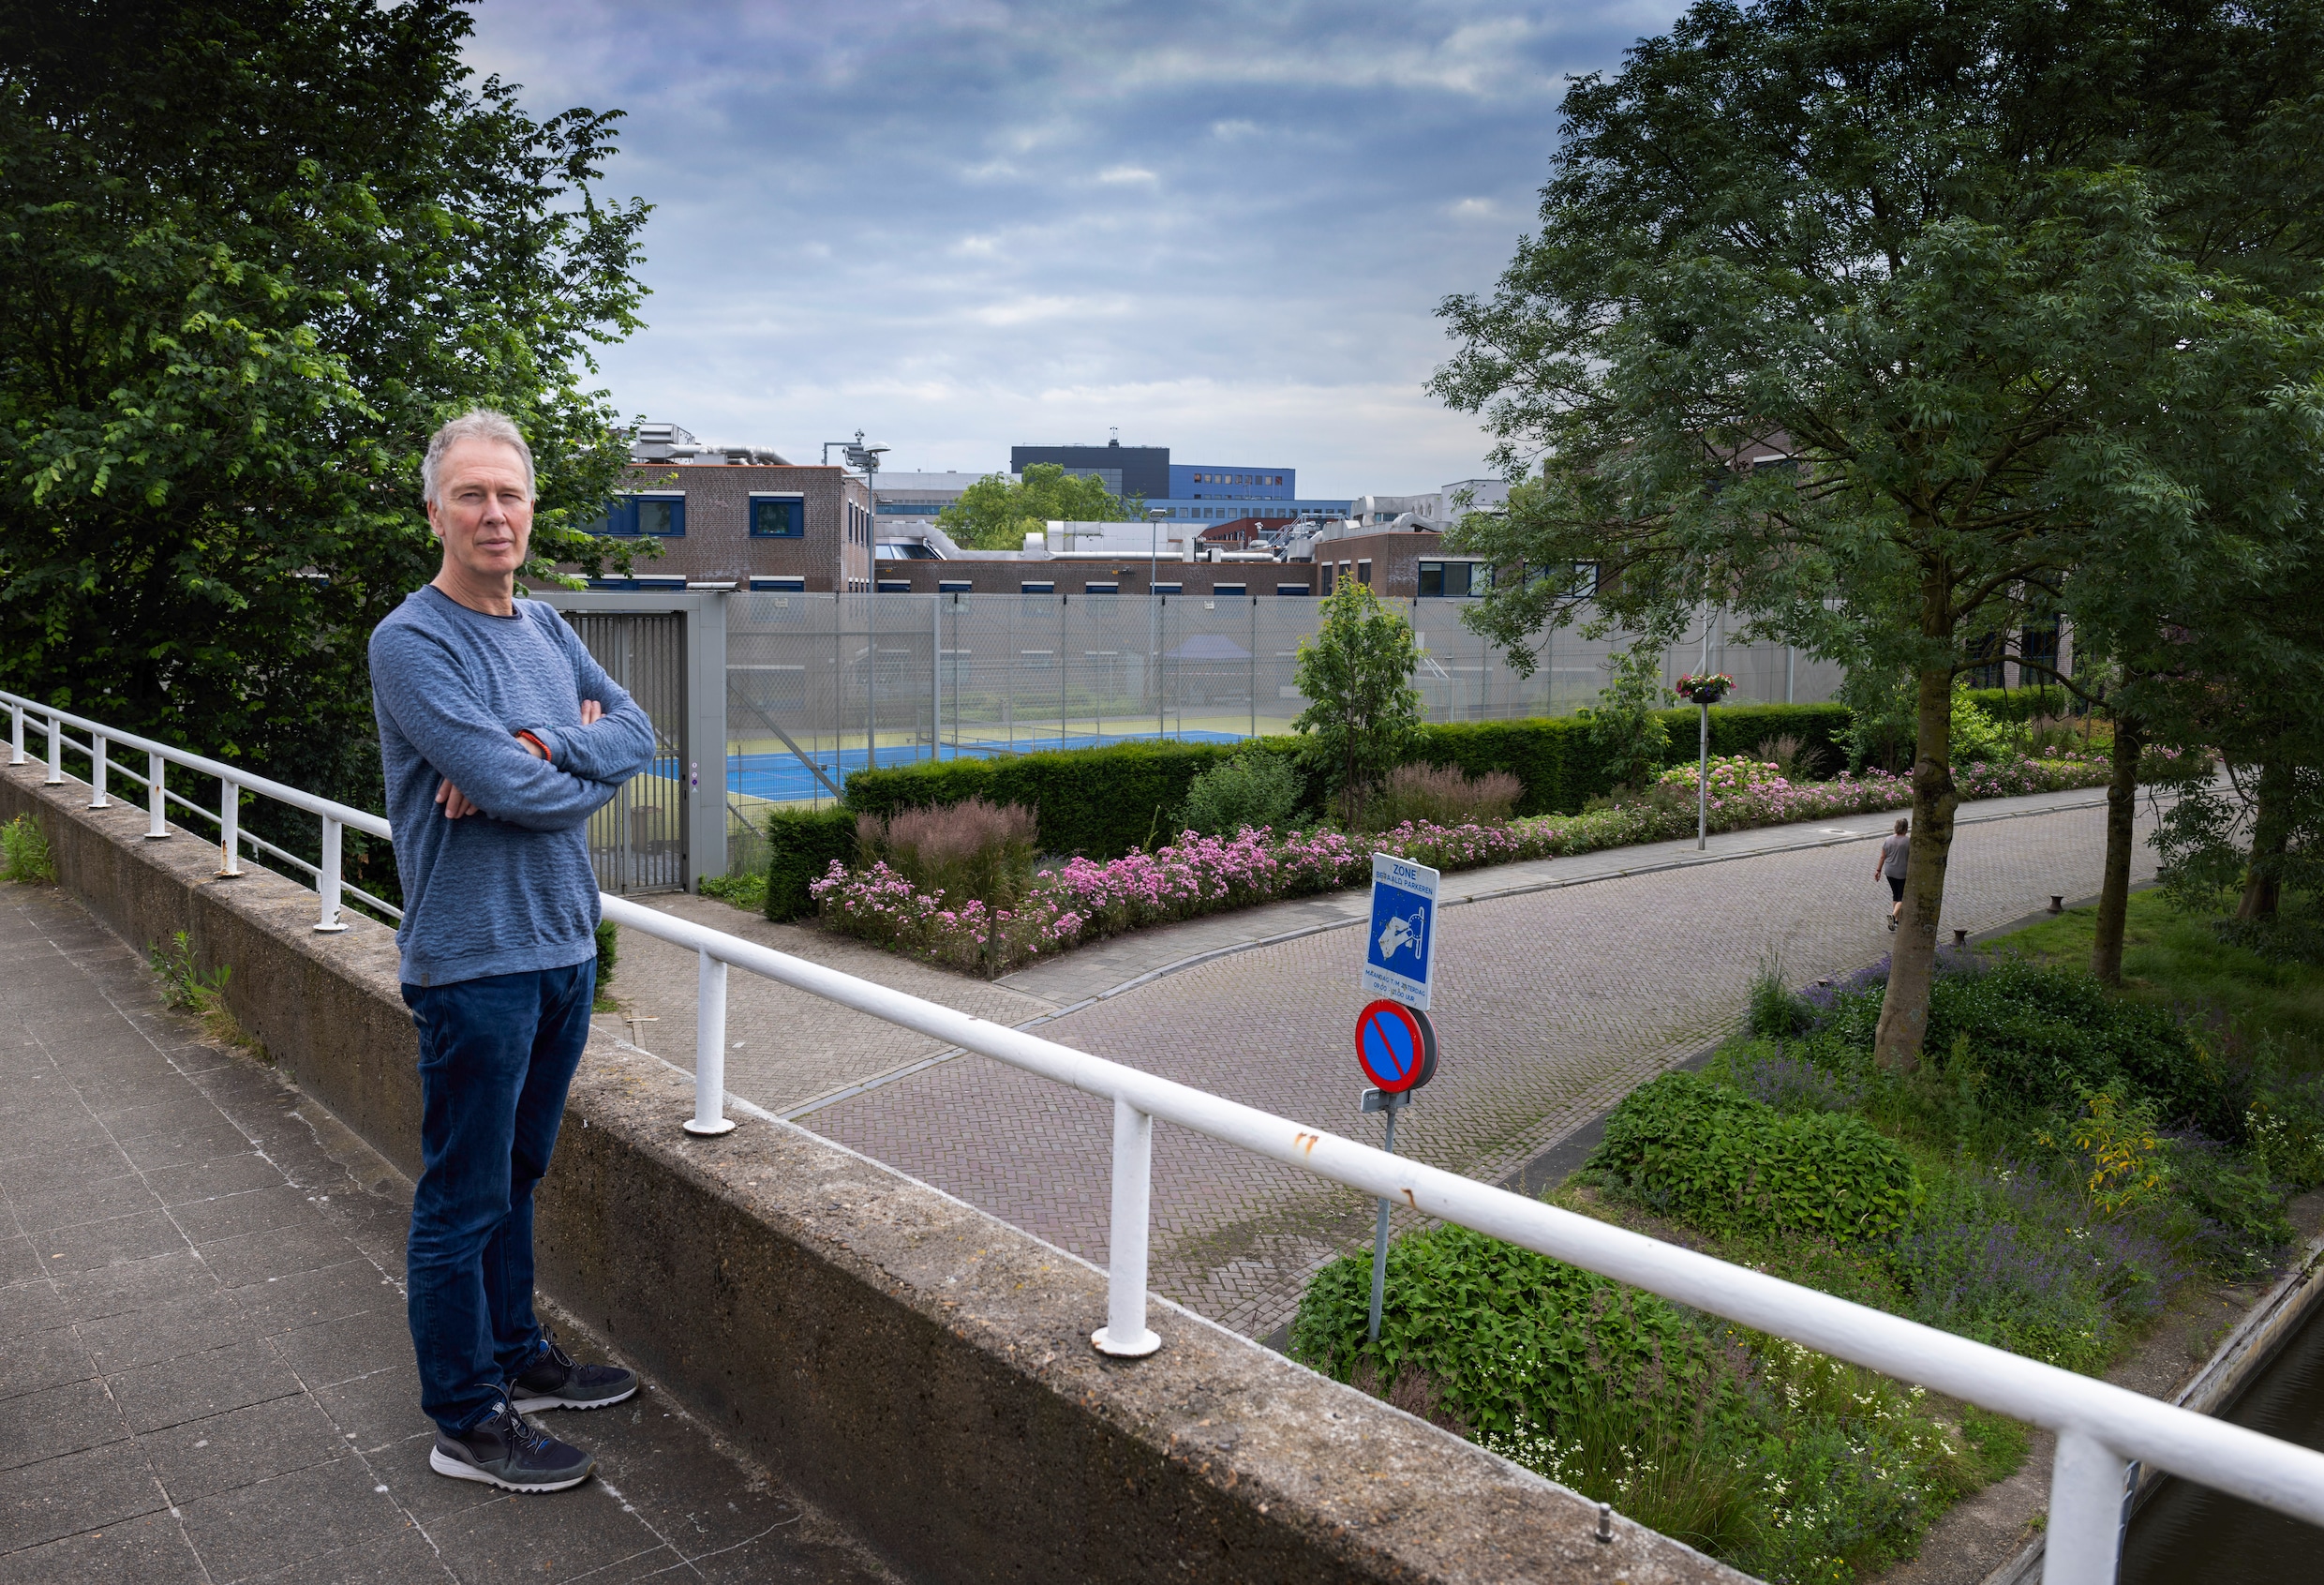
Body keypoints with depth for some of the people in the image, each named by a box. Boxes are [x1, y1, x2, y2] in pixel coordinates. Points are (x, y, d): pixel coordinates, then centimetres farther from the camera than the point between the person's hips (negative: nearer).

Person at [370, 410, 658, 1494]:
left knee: (516, 1174, 20)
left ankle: (517, 1356, 36)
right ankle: (467, 1422, 17)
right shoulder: (411, 642, -14)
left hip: (563, 946, 7)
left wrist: (537, 748, -17)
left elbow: (636, 732, 0)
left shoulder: (547, 628, 11)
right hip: (475, 960, -7)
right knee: (464, 1199, 4)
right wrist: (584, 761, -5)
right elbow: (506, 787, -23)